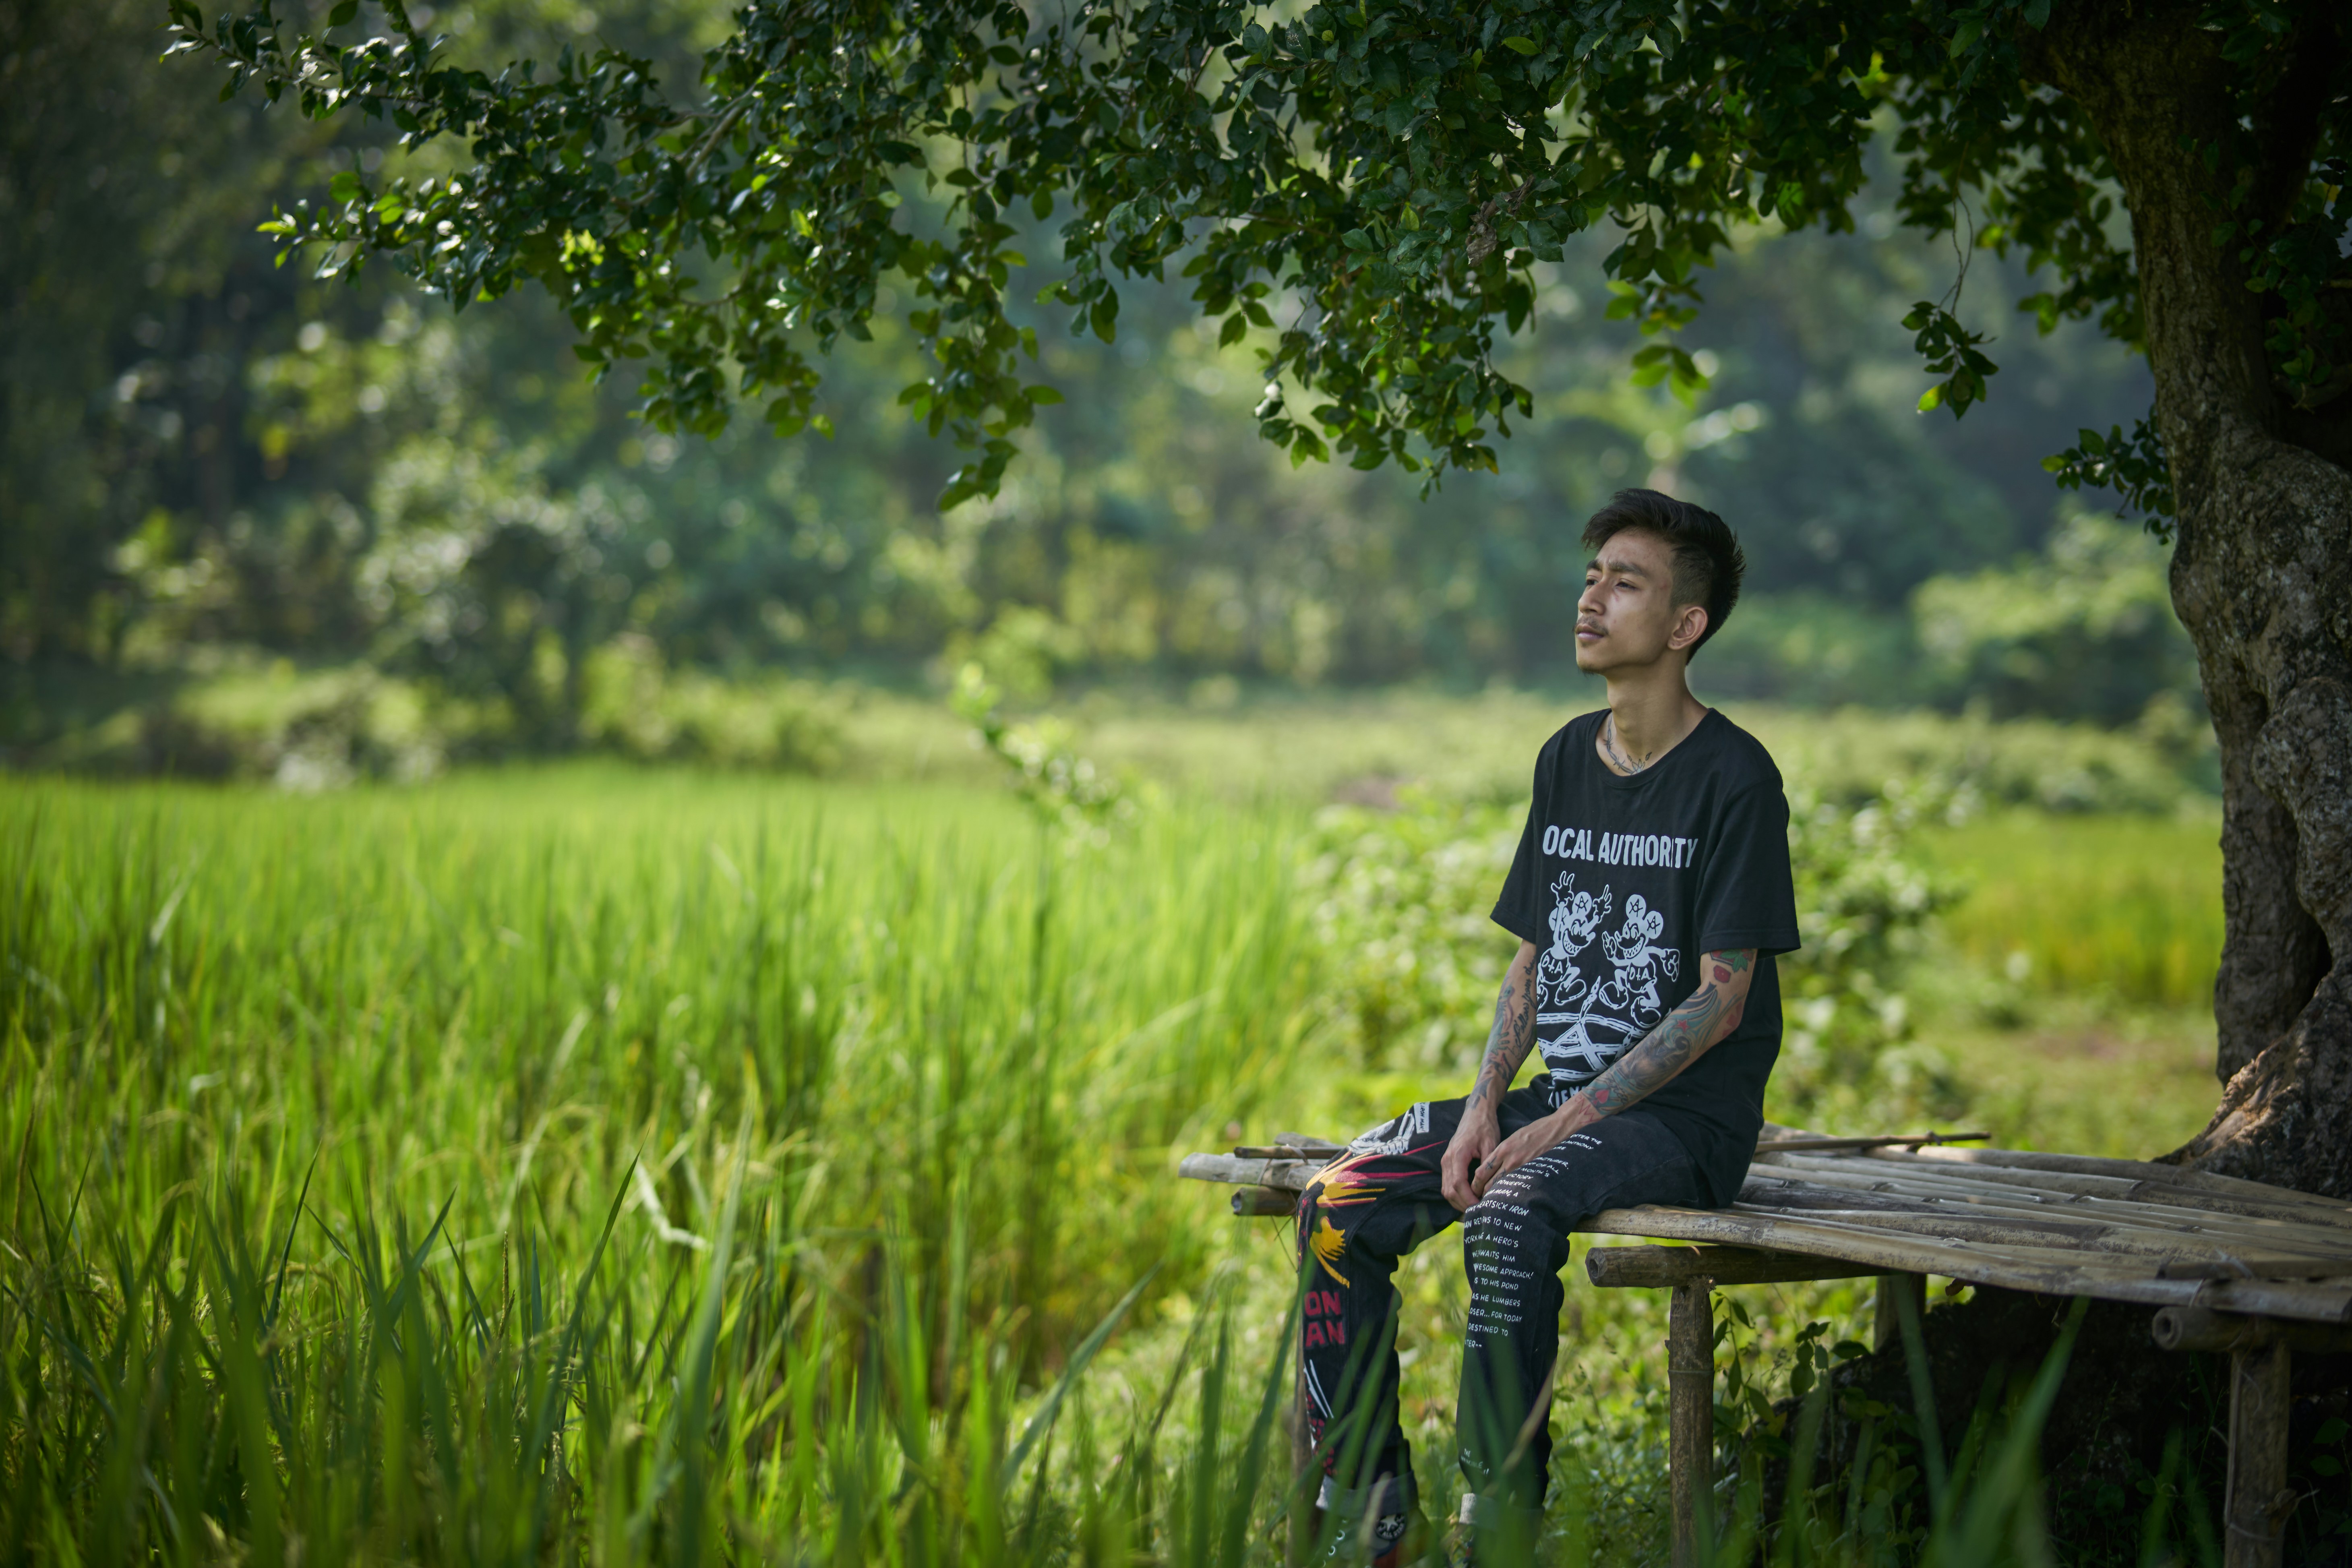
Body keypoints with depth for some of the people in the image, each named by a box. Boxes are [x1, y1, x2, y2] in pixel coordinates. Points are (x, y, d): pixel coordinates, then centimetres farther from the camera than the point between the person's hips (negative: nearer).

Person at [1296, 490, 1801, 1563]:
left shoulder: (1734, 779, -10)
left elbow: (1719, 1001, -14)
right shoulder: (1566, 760, 12)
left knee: (1509, 1219, -35)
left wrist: (1565, 1123, -19)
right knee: (1337, 1207, -10)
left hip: (1685, 1116, -7)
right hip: (1560, 1097, 7)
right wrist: (1486, 1101, -3)